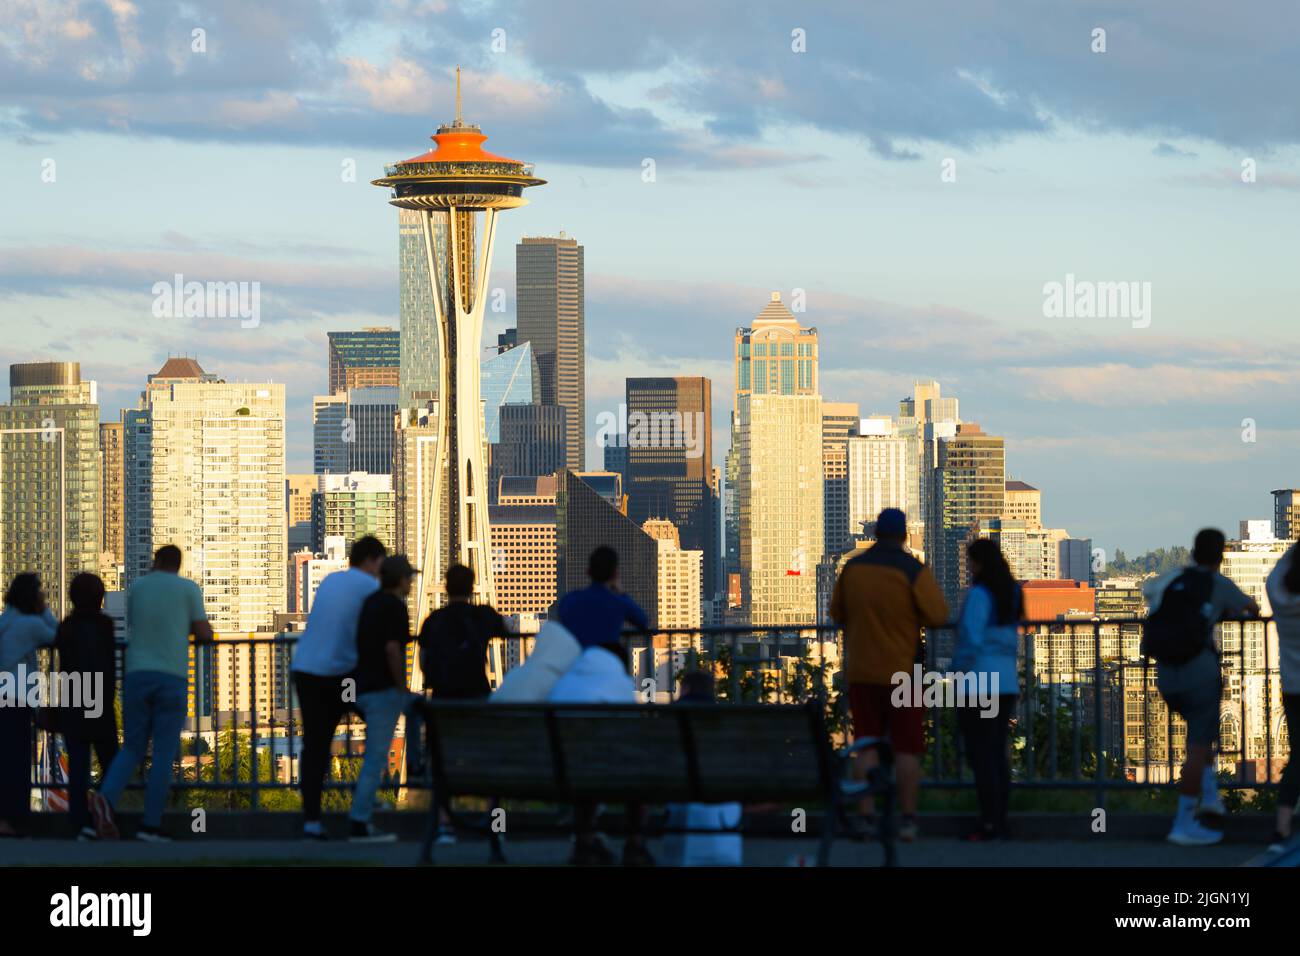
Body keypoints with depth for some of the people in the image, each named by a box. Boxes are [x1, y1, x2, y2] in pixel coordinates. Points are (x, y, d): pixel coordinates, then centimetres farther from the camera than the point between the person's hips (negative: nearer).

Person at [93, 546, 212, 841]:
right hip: (172, 676, -3)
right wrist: (202, 628, 27)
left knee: (132, 748, 10)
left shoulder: (137, 587, 13)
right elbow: (204, 634, 4)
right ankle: (151, 824, -5)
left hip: (136, 674, 3)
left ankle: (107, 797, -17)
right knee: (164, 754, 1)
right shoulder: (189, 589, 5)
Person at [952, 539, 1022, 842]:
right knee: (998, 753, 11)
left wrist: (959, 671, -6)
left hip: (979, 682, -8)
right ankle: (1000, 822, 12)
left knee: (980, 754, -5)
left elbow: (971, 639, -18)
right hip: (1007, 681, 8)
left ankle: (990, 823, -8)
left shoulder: (979, 595, -13)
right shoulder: (1013, 594, 10)